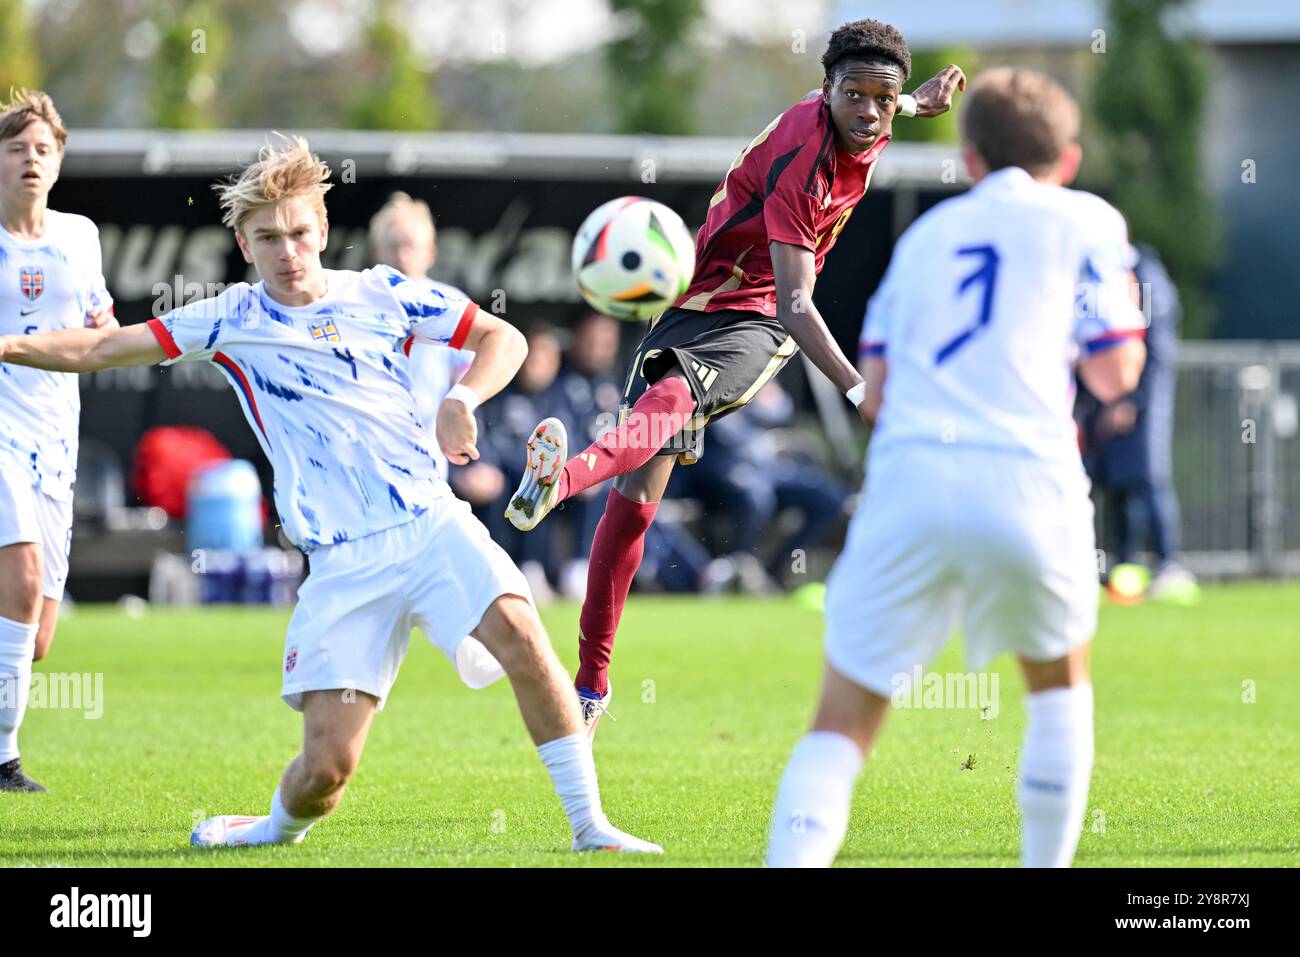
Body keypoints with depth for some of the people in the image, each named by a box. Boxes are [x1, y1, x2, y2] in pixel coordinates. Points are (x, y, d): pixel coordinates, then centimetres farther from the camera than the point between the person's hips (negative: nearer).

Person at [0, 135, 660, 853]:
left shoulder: (380, 294, 9)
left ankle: (589, 826, -19)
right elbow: (98, 350, 7)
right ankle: (280, 827, 26)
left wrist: (461, 400, -4)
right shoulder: (231, 321, 7)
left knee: (518, 632, -29)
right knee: (326, 765, -10)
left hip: (432, 523, 0)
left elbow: (503, 338, 14)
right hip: (341, 563, 0)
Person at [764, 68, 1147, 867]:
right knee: (1060, 679, 26)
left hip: (908, 474, 2)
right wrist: (1124, 295, 27)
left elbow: (875, 390, 19)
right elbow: (1114, 374, 7)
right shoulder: (1086, 222, 14)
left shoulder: (927, 233, 25)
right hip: (1028, 484, -2)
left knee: (843, 724, 2)